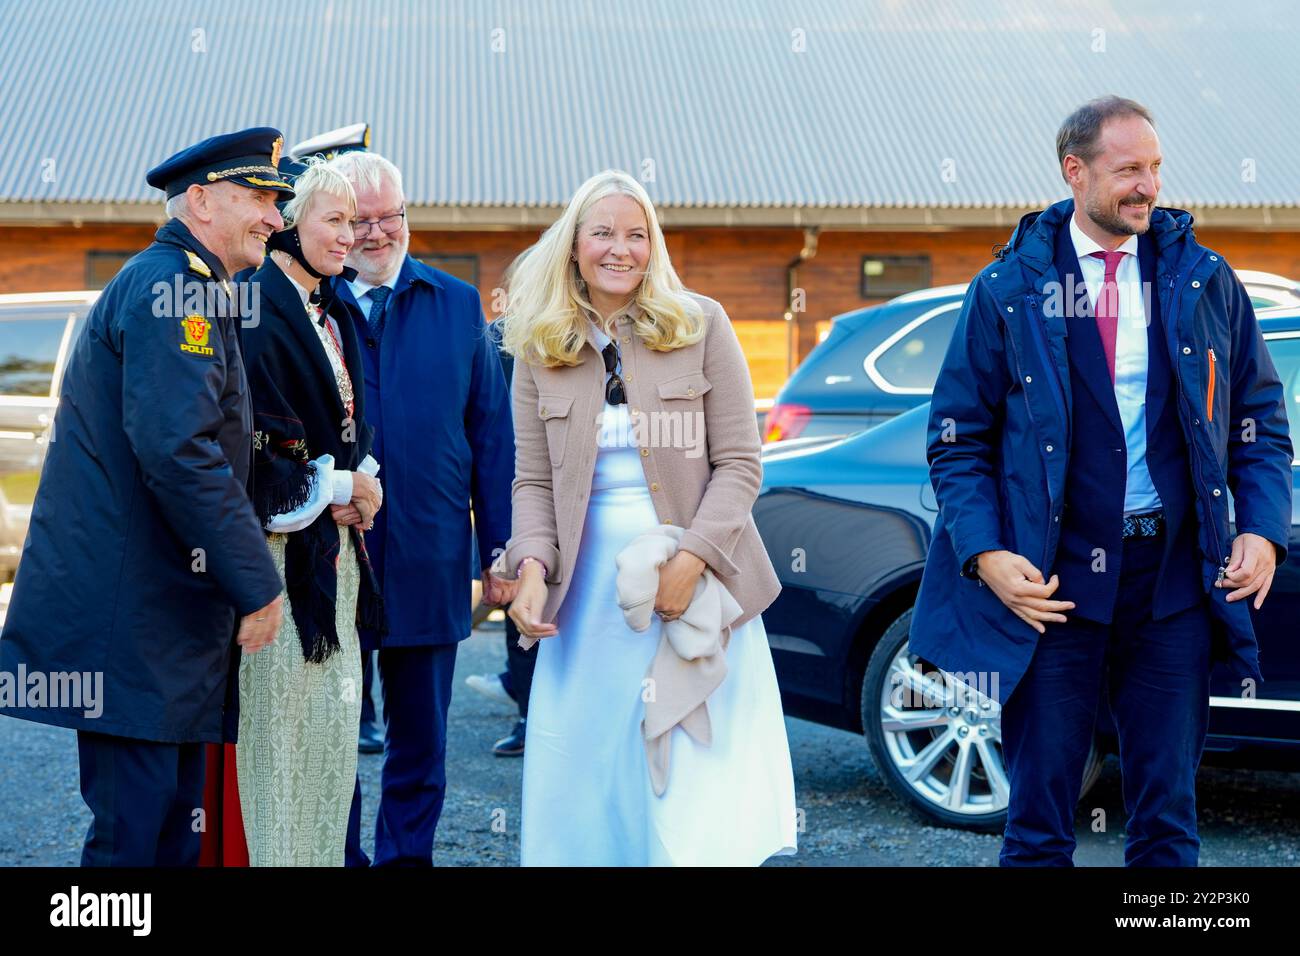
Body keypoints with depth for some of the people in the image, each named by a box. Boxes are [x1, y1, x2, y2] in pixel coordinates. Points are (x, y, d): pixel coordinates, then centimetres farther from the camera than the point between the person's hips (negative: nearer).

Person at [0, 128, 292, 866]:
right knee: (136, 836, -6)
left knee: (175, 831, 13)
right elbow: (178, 452, -23)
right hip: (132, 615, -11)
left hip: (157, 608, 11)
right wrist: (257, 582, -17)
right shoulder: (174, 284, -12)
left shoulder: (179, 283, 21)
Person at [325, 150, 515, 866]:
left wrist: (500, 552, 2)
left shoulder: (458, 305, 6)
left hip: (429, 562, 2)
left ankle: (407, 856, 24)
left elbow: (491, 436, 6)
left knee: (420, 740, 12)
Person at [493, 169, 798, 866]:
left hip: (700, 590, -2)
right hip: (589, 595, 2)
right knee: (584, 782, 3)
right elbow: (533, 481, 6)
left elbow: (739, 463, -3)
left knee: (701, 783, -3)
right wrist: (532, 564, -12)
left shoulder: (701, 326, 0)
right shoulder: (540, 348, 7)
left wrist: (693, 559, -15)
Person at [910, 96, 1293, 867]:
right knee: (1039, 816, 4)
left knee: (1168, 817, 8)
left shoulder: (1204, 280, 7)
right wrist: (986, 555, -11)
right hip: (1055, 579, -2)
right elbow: (958, 436, 2)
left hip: (1176, 578, 2)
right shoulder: (1008, 289, 1)